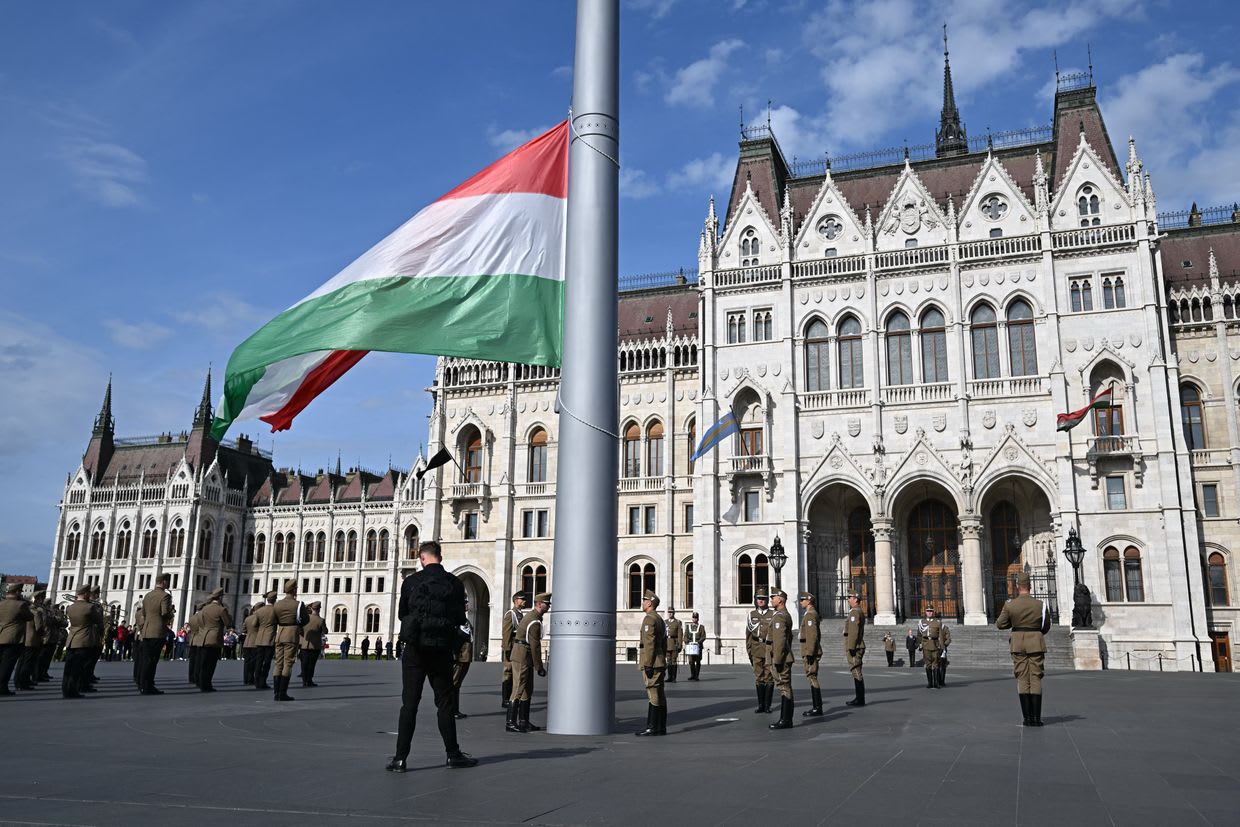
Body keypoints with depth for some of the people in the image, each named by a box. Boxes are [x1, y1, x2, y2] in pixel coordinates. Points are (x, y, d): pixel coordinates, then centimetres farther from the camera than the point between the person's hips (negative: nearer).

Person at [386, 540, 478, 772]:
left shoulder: (411, 582, -4)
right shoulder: (454, 583, -2)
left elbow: (401, 614, 6)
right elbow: (460, 619, 3)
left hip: (415, 650, 0)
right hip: (442, 651, 1)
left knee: (409, 704, 4)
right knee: (444, 703, 9)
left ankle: (400, 758, 2)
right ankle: (453, 754, 13)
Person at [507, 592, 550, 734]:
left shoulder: (529, 616, 12)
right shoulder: (535, 622, -19)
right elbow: (535, 646, -20)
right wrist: (539, 667, -15)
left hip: (524, 658, 10)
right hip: (522, 657, -10)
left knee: (528, 690, 12)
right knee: (519, 690, -9)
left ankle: (524, 722, 15)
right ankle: (511, 723, -7)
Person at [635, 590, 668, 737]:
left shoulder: (649, 619, -13)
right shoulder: (660, 620, 18)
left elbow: (649, 643, -20)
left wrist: (648, 665, -20)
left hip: (651, 664, -10)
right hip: (660, 663, 10)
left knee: (653, 696, -8)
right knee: (660, 696, 8)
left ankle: (652, 727, -6)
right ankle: (661, 727, 11)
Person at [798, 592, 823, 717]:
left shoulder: (810, 615, -15)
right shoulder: (813, 614, 18)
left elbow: (812, 635, -22)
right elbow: (817, 635, 24)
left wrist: (809, 653, -23)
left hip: (810, 653, -10)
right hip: (811, 653, 10)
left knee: (812, 678, -8)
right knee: (812, 679, 12)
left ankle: (817, 708, -6)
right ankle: (816, 707, 15)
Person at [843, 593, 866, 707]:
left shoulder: (854, 612, -14)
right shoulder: (860, 612, 19)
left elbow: (853, 631, -22)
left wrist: (851, 647, -22)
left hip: (854, 647, -10)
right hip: (858, 646, 10)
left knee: (856, 672, -8)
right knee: (857, 673, 11)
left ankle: (860, 699, -6)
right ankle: (859, 698, 14)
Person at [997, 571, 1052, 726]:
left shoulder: (1010, 605, -7)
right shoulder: (1040, 605, -5)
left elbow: (1000, 624, 2)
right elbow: (1046, 627, 6)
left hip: (1018, 643, 0)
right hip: (1036, 643, 0)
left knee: (1022, 680, 5)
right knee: (1036, 679, 3)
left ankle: (1028, 717, 3)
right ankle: (1036, 718, 0)